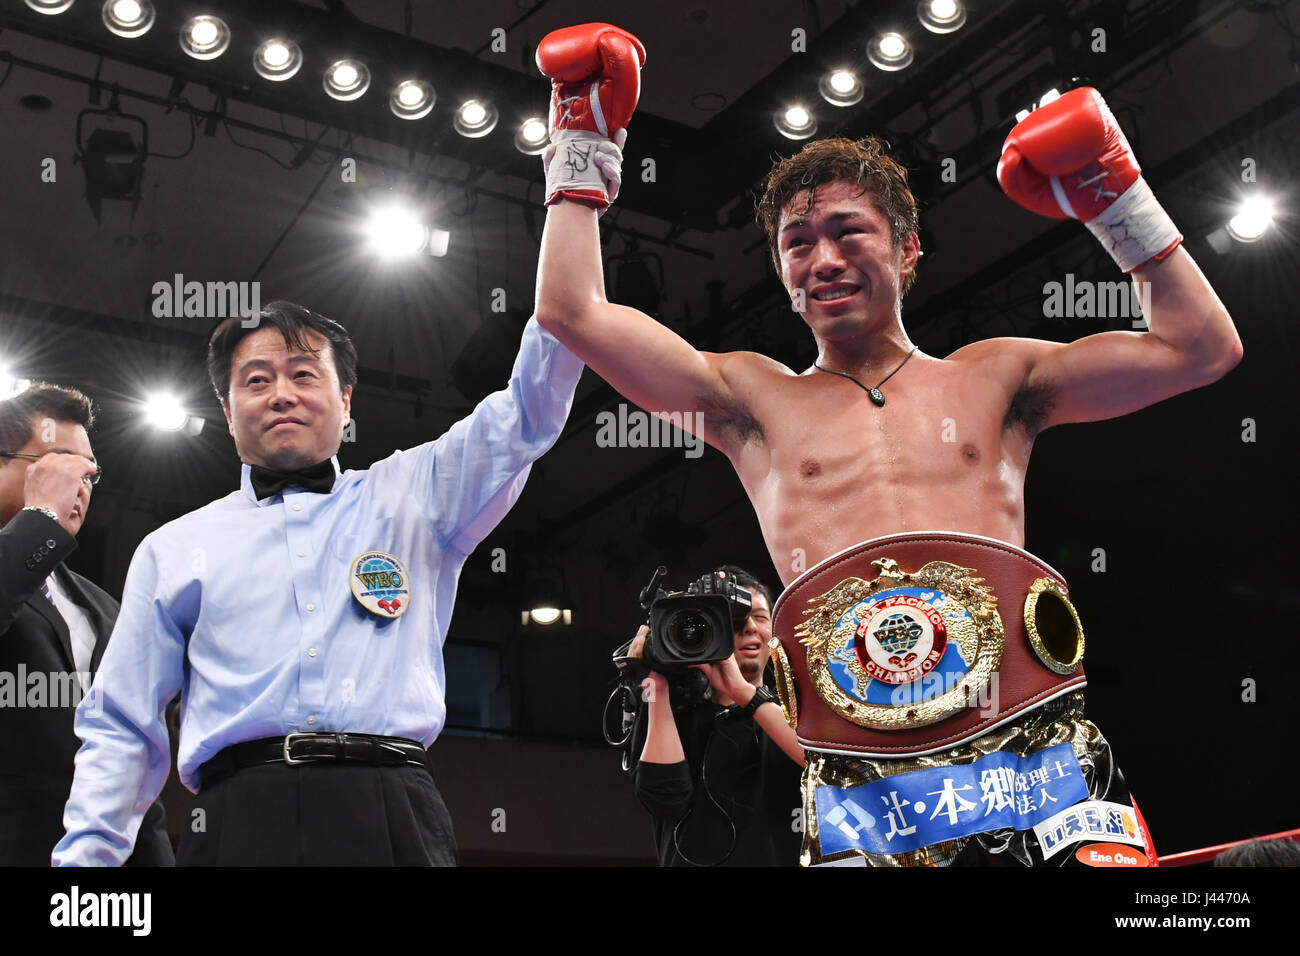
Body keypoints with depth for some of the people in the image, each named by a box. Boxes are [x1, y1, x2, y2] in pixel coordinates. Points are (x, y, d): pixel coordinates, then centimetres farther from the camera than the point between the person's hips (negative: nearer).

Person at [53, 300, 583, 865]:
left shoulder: (411, 496, 20)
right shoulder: (173, 551, 19)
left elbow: (529, 410, 10)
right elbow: (121, 732, 17)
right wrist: (85, 854, 6)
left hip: (395, 824, 1)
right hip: (239, 826, 0)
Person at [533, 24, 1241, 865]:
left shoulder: (992, 379, 19)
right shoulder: (756, 400, 19)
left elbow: (1201, 348, 18)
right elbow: (573, 313, 14)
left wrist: (1117, 198, 15)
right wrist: (585, 146, 21)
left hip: (1035, 752, 0)